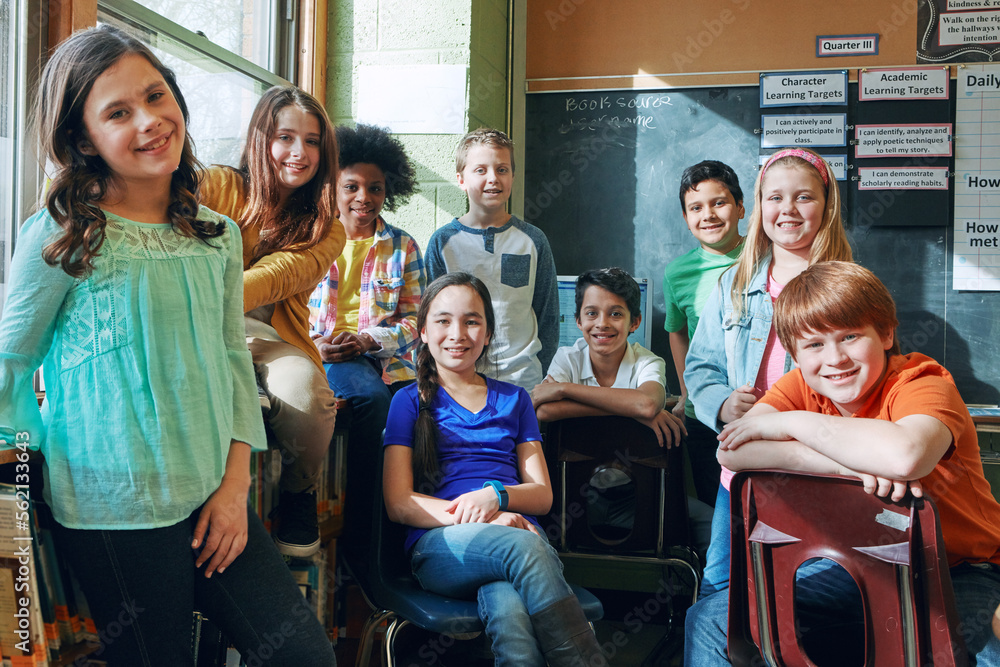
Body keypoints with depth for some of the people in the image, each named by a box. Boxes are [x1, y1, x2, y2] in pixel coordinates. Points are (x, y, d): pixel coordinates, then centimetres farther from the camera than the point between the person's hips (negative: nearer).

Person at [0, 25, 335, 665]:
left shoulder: (219, 236, 7)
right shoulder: (58, 239, -7)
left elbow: (235, 362, 7)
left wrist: (235, 485, 1)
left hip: (214, 499, 5)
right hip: (113, 515, -4)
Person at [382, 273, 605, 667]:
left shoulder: (513, 399, 23)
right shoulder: (411, 401, 14)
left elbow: (543, 495, 15)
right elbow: (398, 504, 2)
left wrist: (495, 495, -9)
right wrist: (476, 517, -15)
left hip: (520, 530, 2)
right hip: (440, 544, -2)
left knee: (508, 610, -37)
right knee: (521, 547, -38)